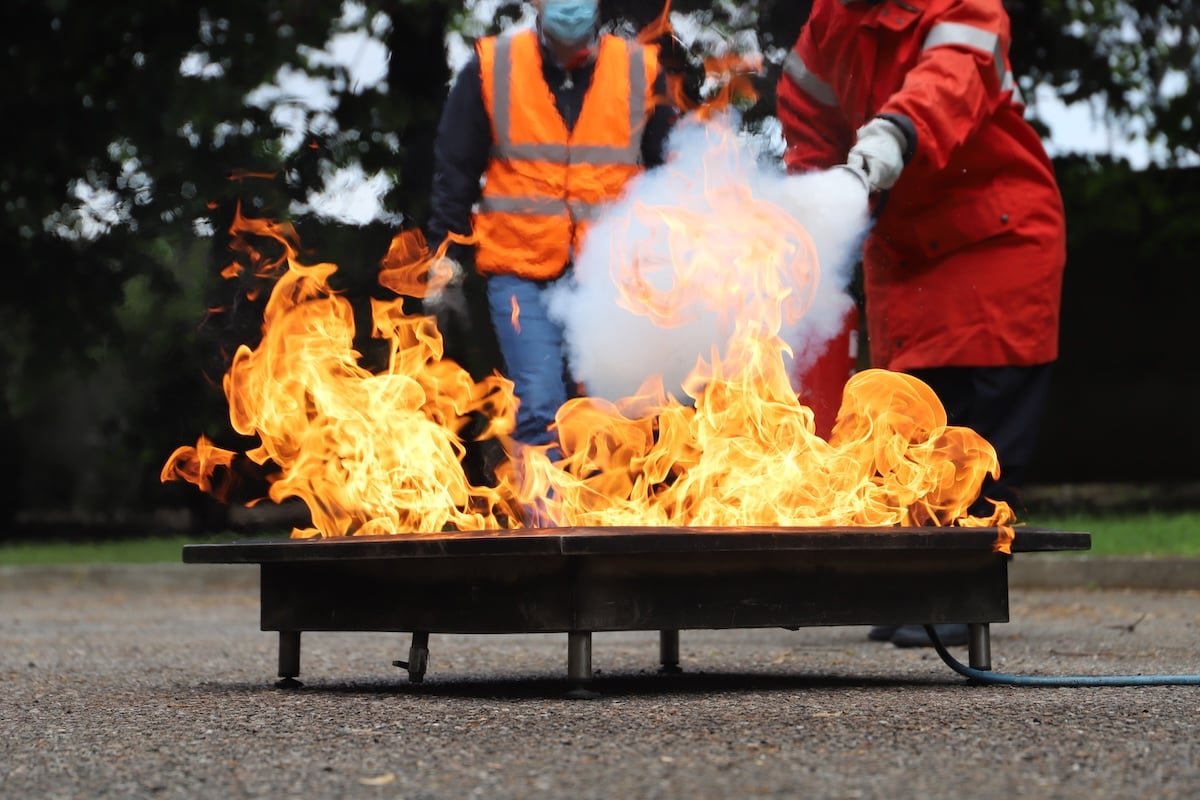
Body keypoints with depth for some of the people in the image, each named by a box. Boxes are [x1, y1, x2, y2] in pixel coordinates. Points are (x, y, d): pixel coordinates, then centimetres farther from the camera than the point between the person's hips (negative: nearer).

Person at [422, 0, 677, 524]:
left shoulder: (641, 72, 3)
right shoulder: (491, 69, 0)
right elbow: (454, 174, 6)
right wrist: (446, 266, 4)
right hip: (522, 274, -2)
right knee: (540, 405, -12)